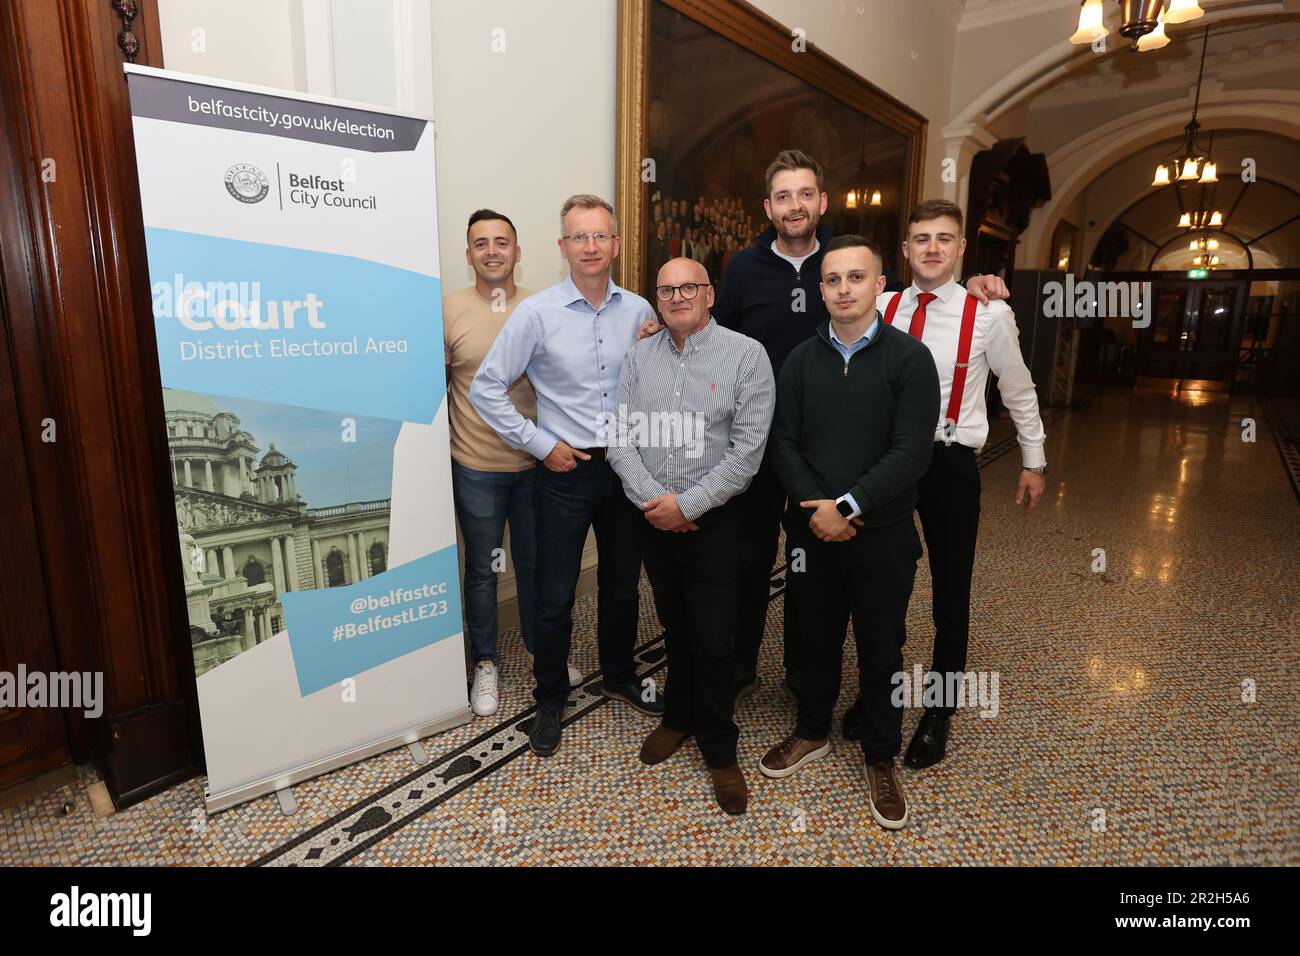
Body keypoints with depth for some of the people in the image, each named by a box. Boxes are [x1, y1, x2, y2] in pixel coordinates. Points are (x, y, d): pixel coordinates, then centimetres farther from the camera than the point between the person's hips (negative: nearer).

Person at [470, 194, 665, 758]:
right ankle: (549, 701, 28)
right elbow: (486, 389, -6)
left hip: (626, 468, 3)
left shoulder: (639, 311, 1)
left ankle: (619, 678, 41)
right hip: (566, 472, -3)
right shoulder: (537, 313, -9)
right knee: (555, 596, 6)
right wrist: (540, 444, -9)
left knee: (622, 584, 18)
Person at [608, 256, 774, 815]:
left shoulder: (746, 355, -7)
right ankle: (679, 716, 41)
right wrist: (651, 499, -13)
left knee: (713, 640, 5)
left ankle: (719, 749, 25)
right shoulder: (639, 356, 4)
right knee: (674, 628, 19)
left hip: (714, 522, -3)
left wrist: (687, 504, -15)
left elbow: (748, 449, -13)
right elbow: (621, 438, 0)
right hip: (654, 519, 4)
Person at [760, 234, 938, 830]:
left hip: (882, 534, -2)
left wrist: (849, 507, -19)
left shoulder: (909, 358, -6)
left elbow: (911, 453, -14)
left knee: (881, 649, 11)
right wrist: (816, 508, -14)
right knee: (816, 637, 17)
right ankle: (813, 732, 39)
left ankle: (880, 758, 31)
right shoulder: (801, 359, 5)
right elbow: (783, 442, -1)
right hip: (811, 529, 3)